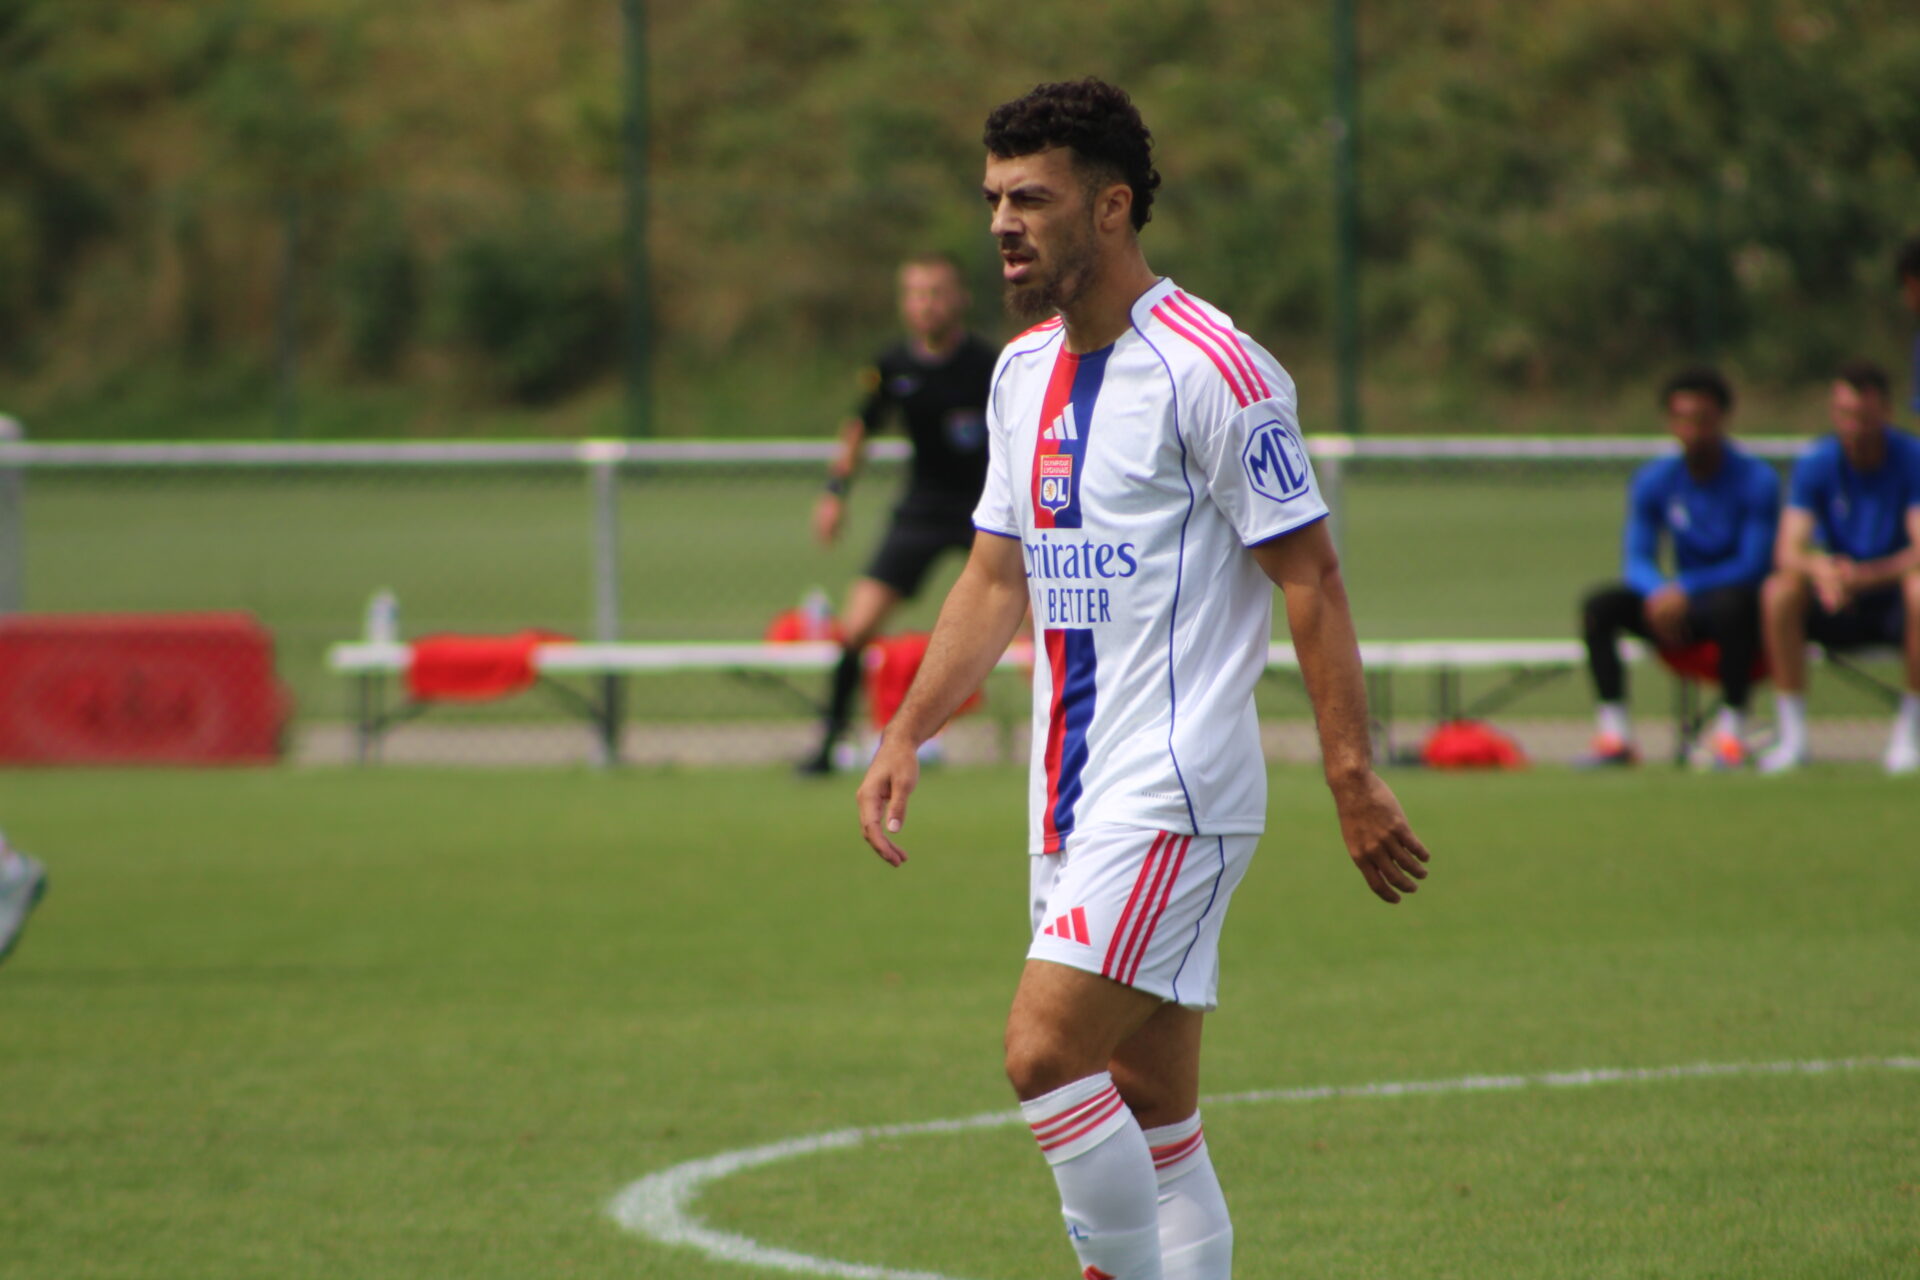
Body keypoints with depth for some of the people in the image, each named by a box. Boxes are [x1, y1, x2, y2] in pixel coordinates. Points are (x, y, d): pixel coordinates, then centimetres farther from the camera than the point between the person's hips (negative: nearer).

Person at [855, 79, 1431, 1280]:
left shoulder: (1206, 368, -12)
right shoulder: (1024, 371, 13)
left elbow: (1310, 577, -12)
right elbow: (998, 579, 22)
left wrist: (1355, 777, -16)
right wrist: (906, 737, 13)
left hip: (1174, 791, -8)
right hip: (1076, 795, 8)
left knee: (1046, 1051, -18)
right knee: (1154, 1114, 8)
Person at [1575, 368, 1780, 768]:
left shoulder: (1756, 480, -12)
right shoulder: (1654, 481, 2)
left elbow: (1754, 566, -18)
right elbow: (1636, 560, -3)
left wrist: (1684, 590, -29)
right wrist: (1656, 593, -27)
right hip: (1681, 603, 4)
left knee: (1731, 604, -40)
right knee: (1598, 605, -18)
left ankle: (1731, 731, -30)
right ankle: (1613, 735, -21)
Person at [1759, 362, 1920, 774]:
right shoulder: (1815, 463, -5)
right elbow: (1787, 552, -14)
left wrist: (1868, 574, -41)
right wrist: (1818, 568, -38)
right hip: (1838, 606, 2)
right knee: (1779, 590, -27)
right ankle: (1792, 736, -22)